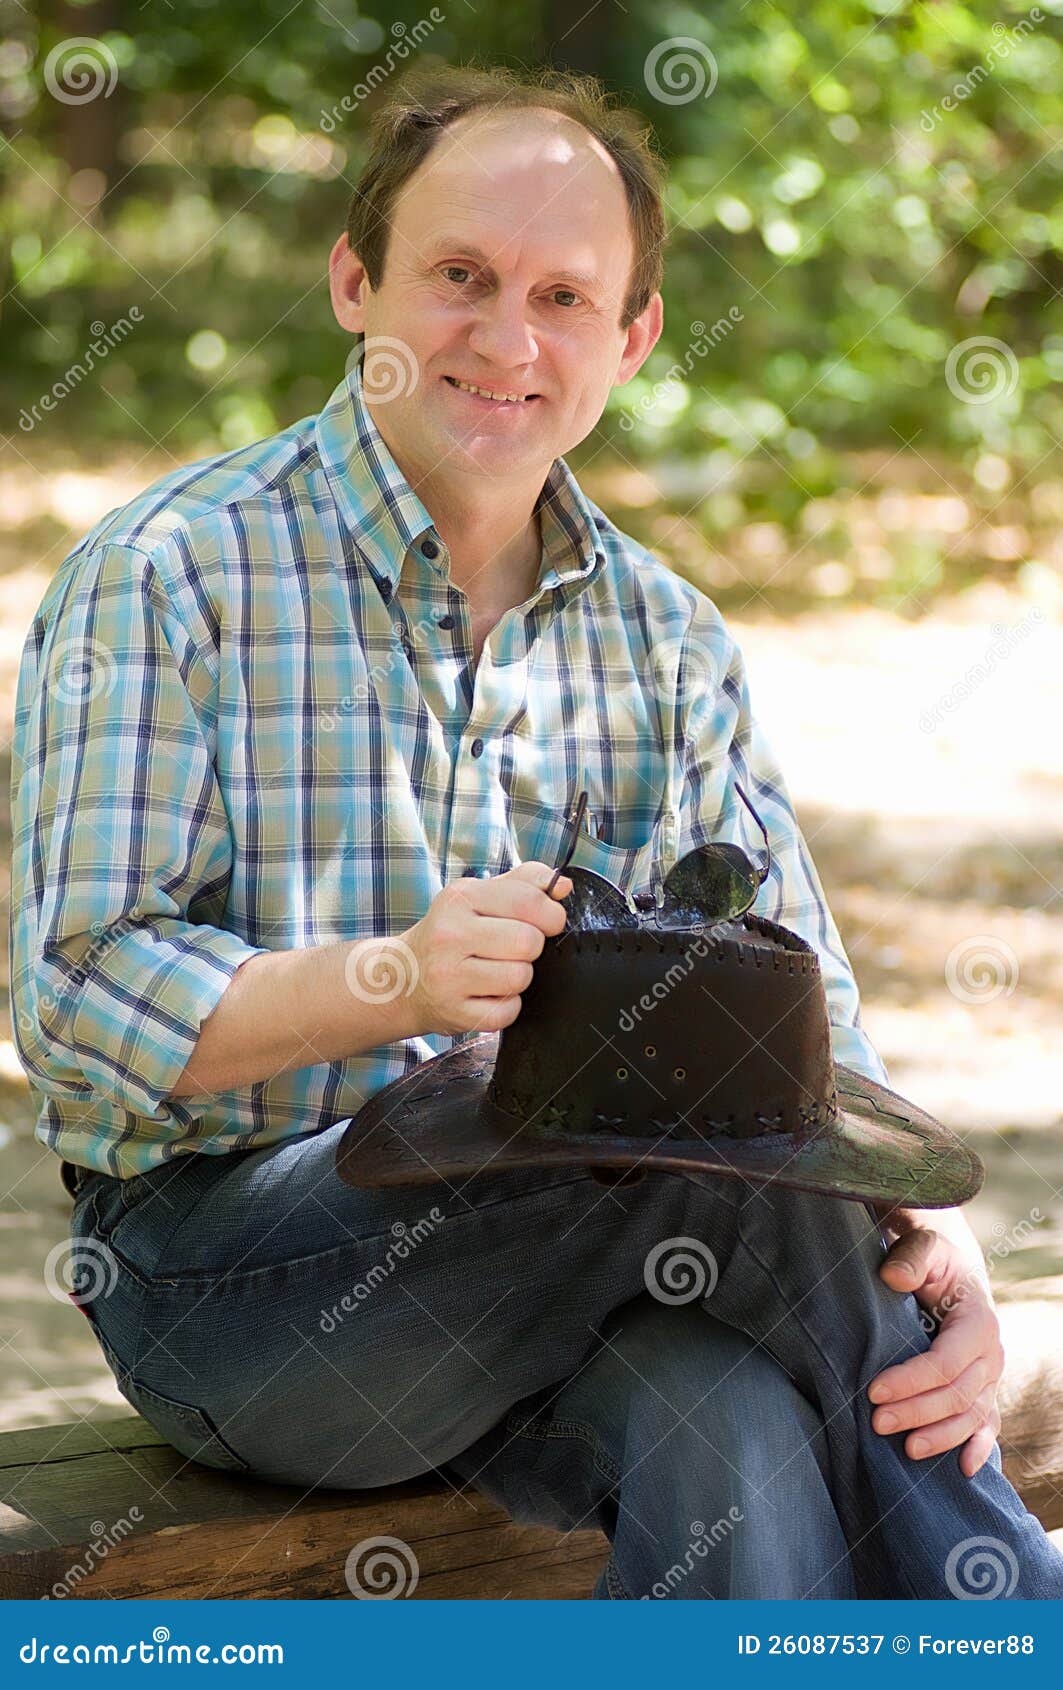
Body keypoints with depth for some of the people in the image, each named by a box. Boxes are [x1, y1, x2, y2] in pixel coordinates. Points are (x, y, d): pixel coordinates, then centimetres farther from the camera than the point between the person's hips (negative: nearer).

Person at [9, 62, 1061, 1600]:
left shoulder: (669, 643, 12)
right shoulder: (170, 577, -3)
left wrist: (929, 1237, -14)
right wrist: (397, 977, -28)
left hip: (589, 1235, 4)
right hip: (225, 1264, -3)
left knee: (734, 1415, -34)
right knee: (727, 1145, -28)